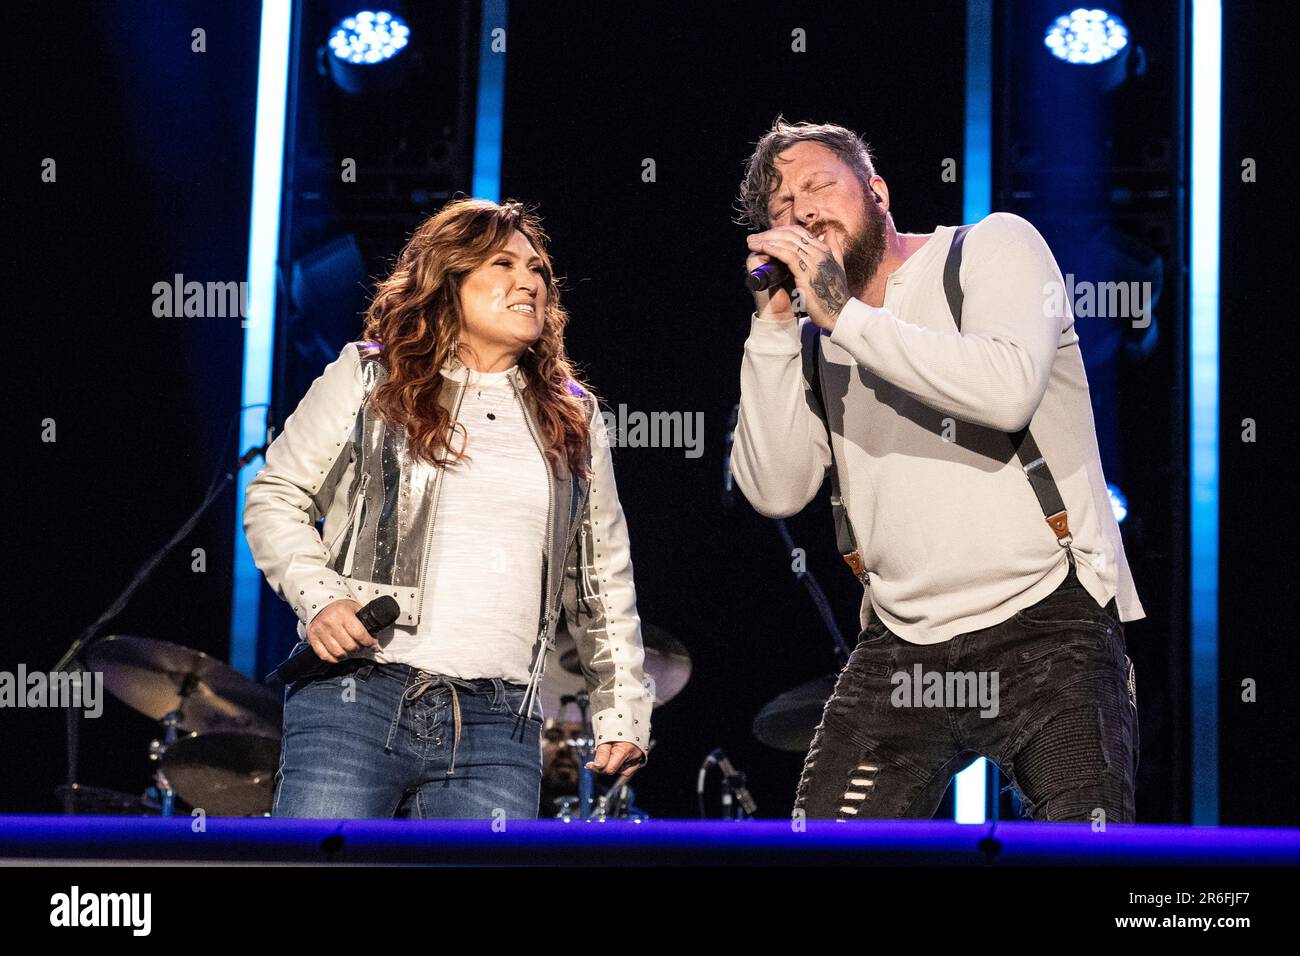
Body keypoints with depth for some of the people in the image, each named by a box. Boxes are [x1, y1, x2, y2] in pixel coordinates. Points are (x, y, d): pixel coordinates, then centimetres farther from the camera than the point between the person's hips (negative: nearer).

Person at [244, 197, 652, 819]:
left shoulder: (572, 418, 18)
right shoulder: (369, 378, 8)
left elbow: (604, 579, 20)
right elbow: (275, 497, 9)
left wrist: (623, 709, 15)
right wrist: (317, 595, -8)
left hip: (499, 731, 3)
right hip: (357, 702, -3)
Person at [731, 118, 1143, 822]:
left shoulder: (993, 246, 2)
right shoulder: (814, 338, 15)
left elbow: (1008, 388, -18)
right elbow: (777, 491, 1)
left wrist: (845, 315, -14)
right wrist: (773, 323, -3)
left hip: (1043, 624, -5)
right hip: (900, 645, 5)